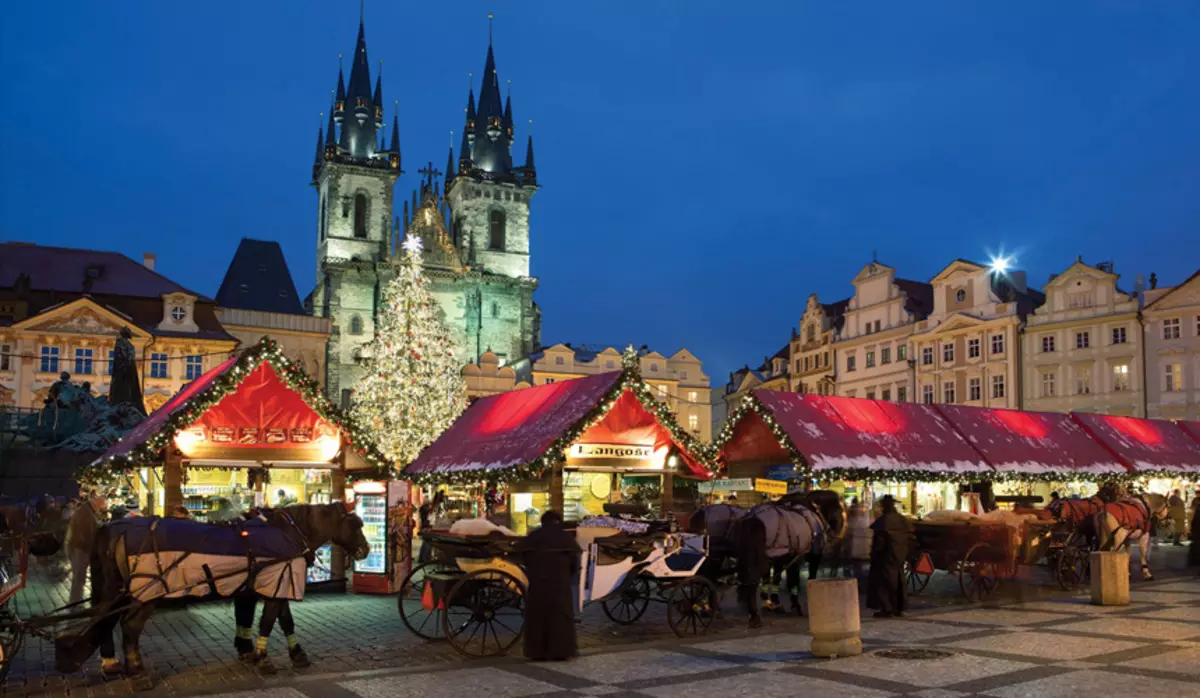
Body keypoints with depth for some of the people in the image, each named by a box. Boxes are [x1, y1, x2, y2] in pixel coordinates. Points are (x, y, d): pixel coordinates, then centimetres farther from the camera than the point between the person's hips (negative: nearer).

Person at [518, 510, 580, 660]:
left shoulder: (531, 538, 12)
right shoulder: (566, 537, 7)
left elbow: (525, 559, 10)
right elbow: (574, 562, 6)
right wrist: (568, 577, 21)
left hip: (537, 582, 2)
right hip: (560, 582, -1)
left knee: (537, 616, 5)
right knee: (561, 615, 4)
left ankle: (537, 652, 4)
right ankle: (561, 651, 3)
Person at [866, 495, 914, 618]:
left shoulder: (883, 520, -15)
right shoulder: (902, 519, 5)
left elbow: (879, 539, -16)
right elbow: (910, 537, 6)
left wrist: (874, 553, -6)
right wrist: (905, 552, 14)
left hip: (886, 554, -7)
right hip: (900, 555, 7)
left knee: (885, 580, -1)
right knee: (898, 579, 15)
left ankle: (887, 608, -5)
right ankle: (899, 607, 19)